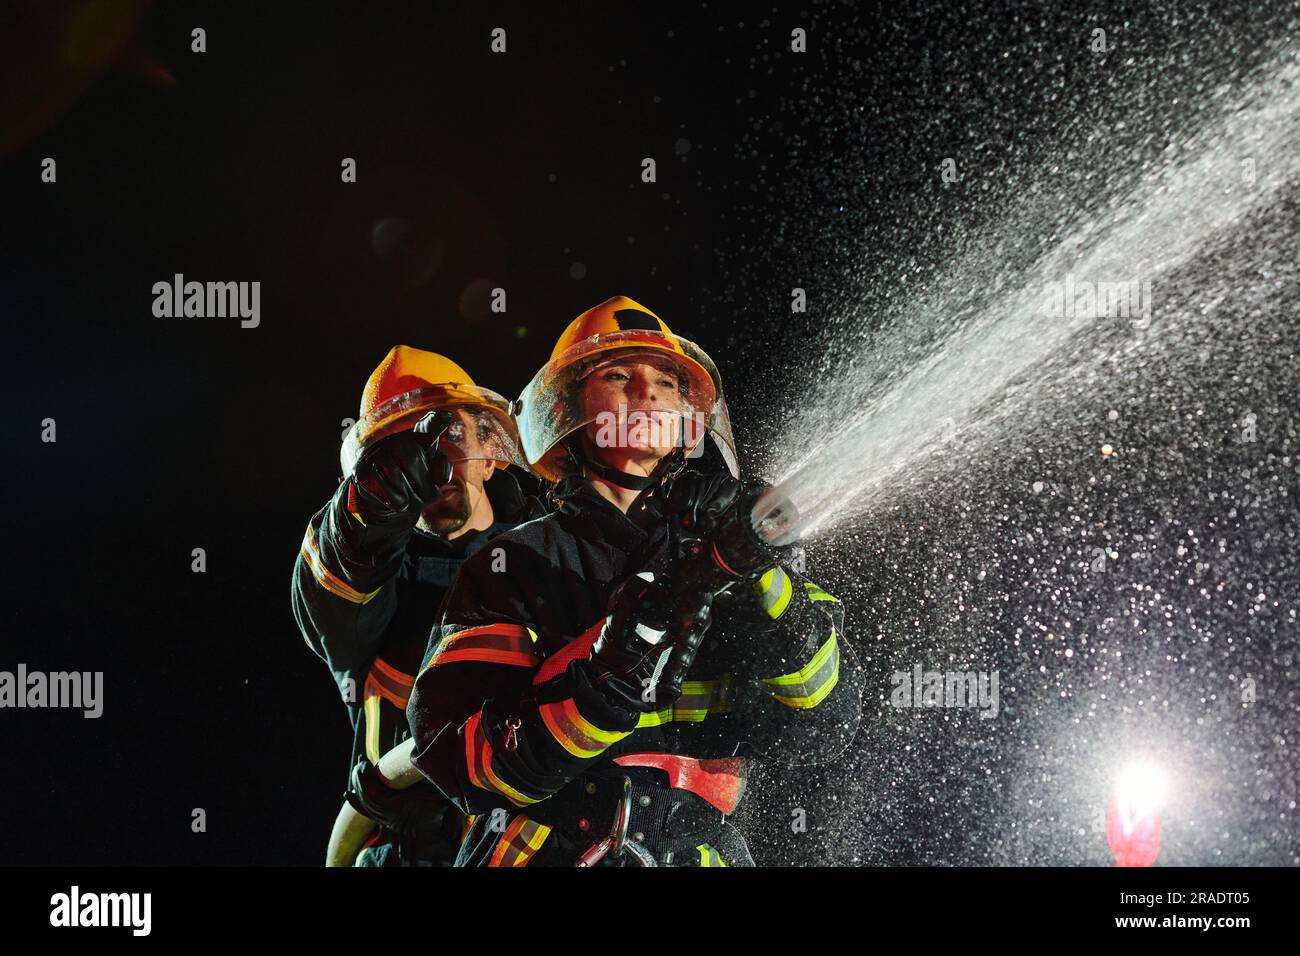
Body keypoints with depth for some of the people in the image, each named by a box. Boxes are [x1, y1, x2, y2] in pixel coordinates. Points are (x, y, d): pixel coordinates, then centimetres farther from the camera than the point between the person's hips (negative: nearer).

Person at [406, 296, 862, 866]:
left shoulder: (721, 563, 9)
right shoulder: (518, 562, 3)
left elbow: (825, 729, -1)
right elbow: (458, 759, -7)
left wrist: (759, 573, -13)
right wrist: (610, 676, -20)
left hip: (700, 851, 3)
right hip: (547, 851, -2)